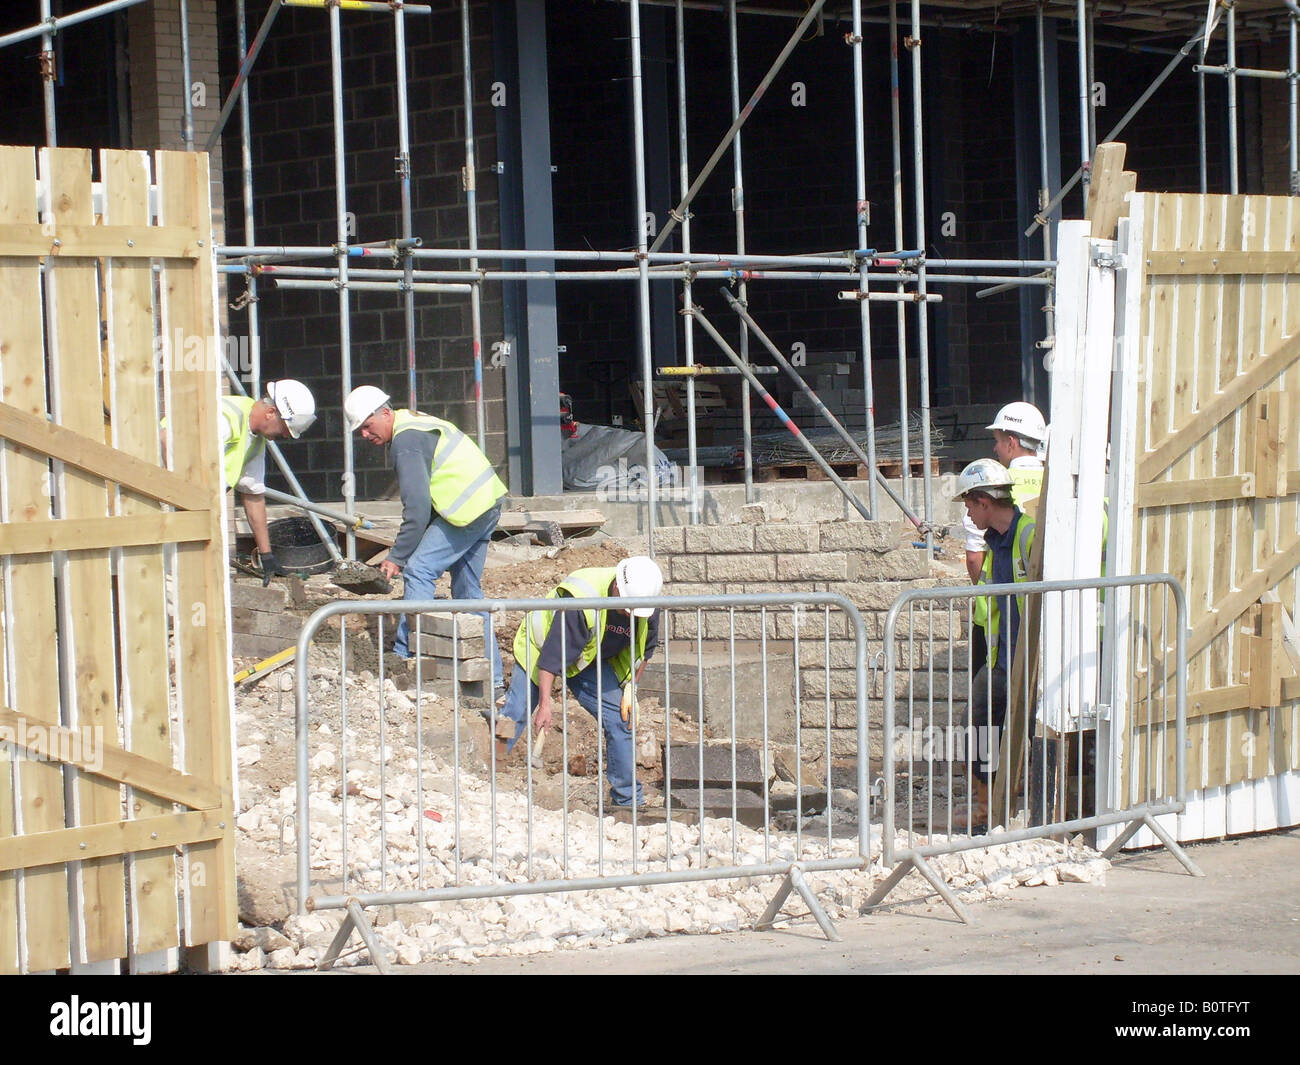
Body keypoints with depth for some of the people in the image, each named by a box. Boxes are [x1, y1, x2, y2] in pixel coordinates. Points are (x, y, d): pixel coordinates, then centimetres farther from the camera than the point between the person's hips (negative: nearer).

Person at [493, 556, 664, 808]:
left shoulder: (648, 608, -20)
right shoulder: (579, 601, -39)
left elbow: (643, 650, 1)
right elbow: (551, 657, -34)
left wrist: (630, 689, -5)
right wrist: (545, 704, -33)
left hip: (593, 662, 5)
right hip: (540, 648, -5)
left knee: (620, 719, -5)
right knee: (512, 717, -14)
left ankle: (629, 800, 4)